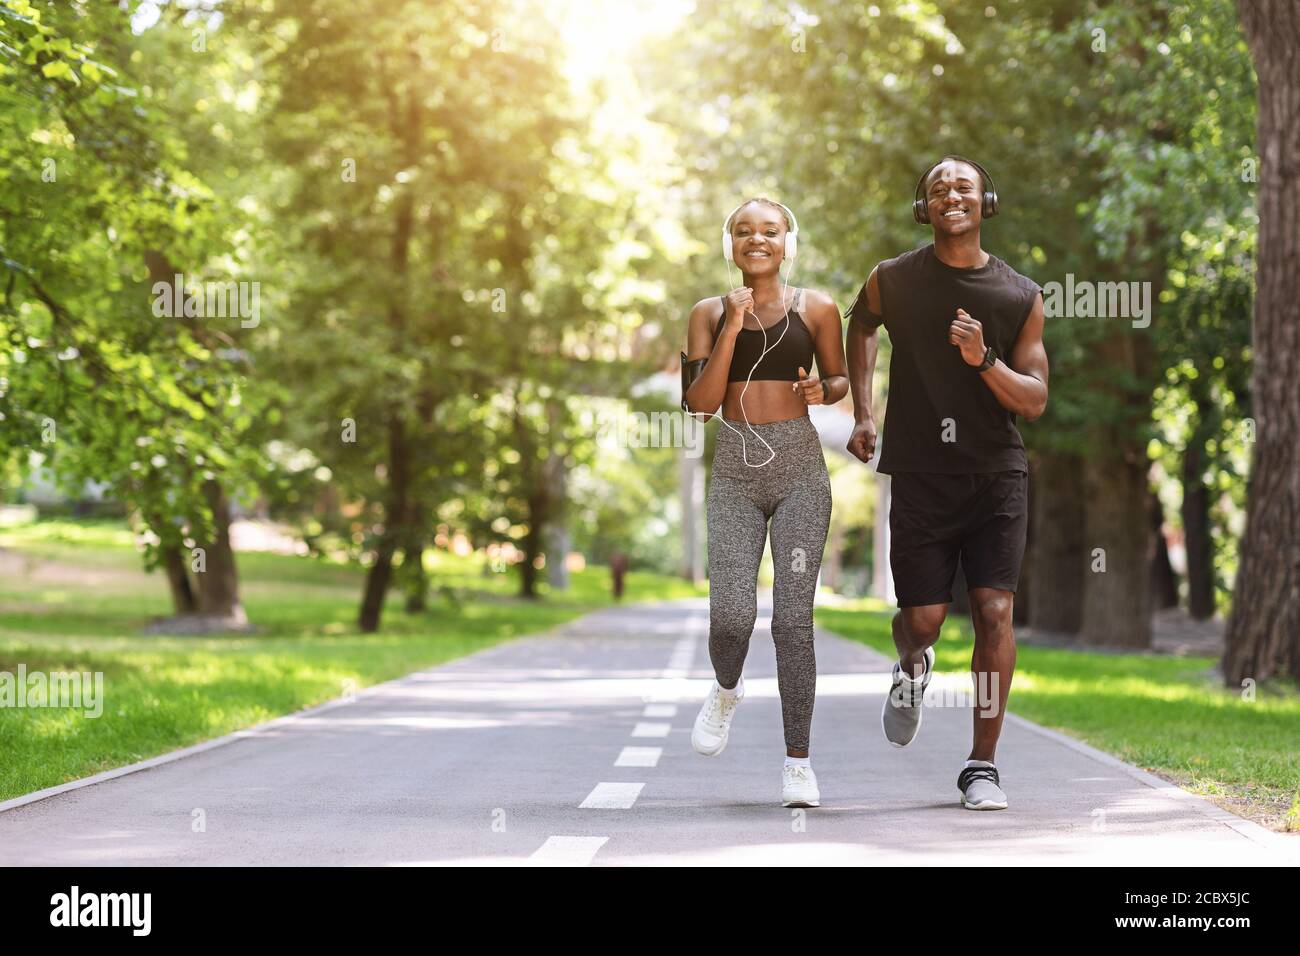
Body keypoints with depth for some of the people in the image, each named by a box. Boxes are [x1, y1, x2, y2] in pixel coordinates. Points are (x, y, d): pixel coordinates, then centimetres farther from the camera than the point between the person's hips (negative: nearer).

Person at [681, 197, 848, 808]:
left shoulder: (815, 309, 5)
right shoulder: (710, 313, 6)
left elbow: (840, 377, 17)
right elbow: (700, 401, -3)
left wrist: (822, 390, -7)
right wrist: (733, 327, -11)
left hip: (800, 468, 0)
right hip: (736, 469, 1)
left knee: (793, 618, -5)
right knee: (732, 615, -11)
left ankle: (798, 760, 2)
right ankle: (726, 690, 25)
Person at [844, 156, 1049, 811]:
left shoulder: (1021, 297, 0)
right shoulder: (891, 282, 0)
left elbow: (1035, 401, -1)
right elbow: (859, 325, 24)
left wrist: (982, 360, -18)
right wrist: (862, 413, 15)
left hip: (996, 472, 0)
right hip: (919, 475, 0)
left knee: (994, 610, -10)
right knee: (923, 620, -1)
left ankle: (982, 765, 1)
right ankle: (911, 670, 38)